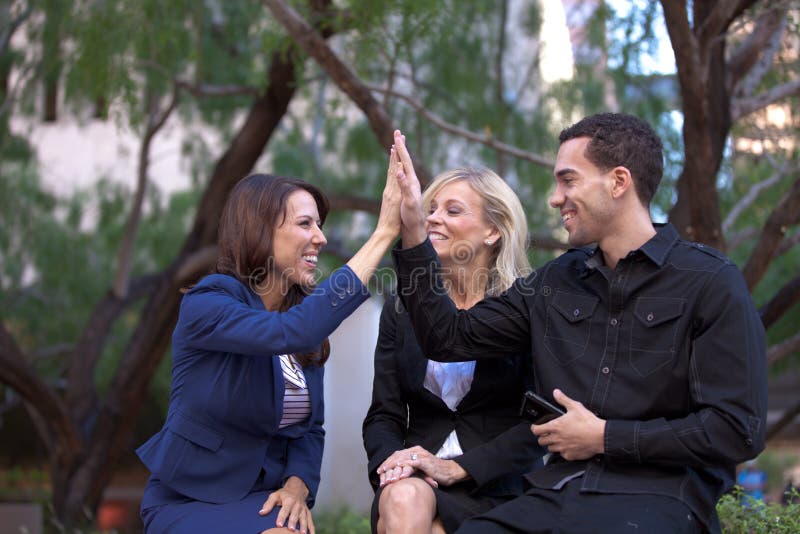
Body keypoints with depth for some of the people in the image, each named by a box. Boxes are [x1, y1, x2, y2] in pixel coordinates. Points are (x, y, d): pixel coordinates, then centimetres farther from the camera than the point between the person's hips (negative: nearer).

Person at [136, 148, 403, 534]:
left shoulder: (307, 324, 6)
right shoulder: (206, 303, -15)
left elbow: (311, 427, 9)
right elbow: (290, 332, -34)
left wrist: (297, 486, -14)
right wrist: (384, 232, -33)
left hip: (265, 497, 6)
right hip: (188, 500, -6)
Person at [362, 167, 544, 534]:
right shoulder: (401, 308, 13)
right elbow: (384, 415, 10)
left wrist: (456, 468, -15)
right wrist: (389, 461, -13)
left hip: (494, 486, -3)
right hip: (415, 481, 3)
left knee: (409, 501, -32)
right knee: (401, 497, -32)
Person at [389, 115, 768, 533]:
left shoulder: (710, 283, -3)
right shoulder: (555, 282, 16)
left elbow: (738, 431, -8)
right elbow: (450, 338, 16)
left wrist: (604, 437, -6)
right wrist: (413, 232, 10)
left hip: (657, 498, -4)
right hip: (558, 493, 5)